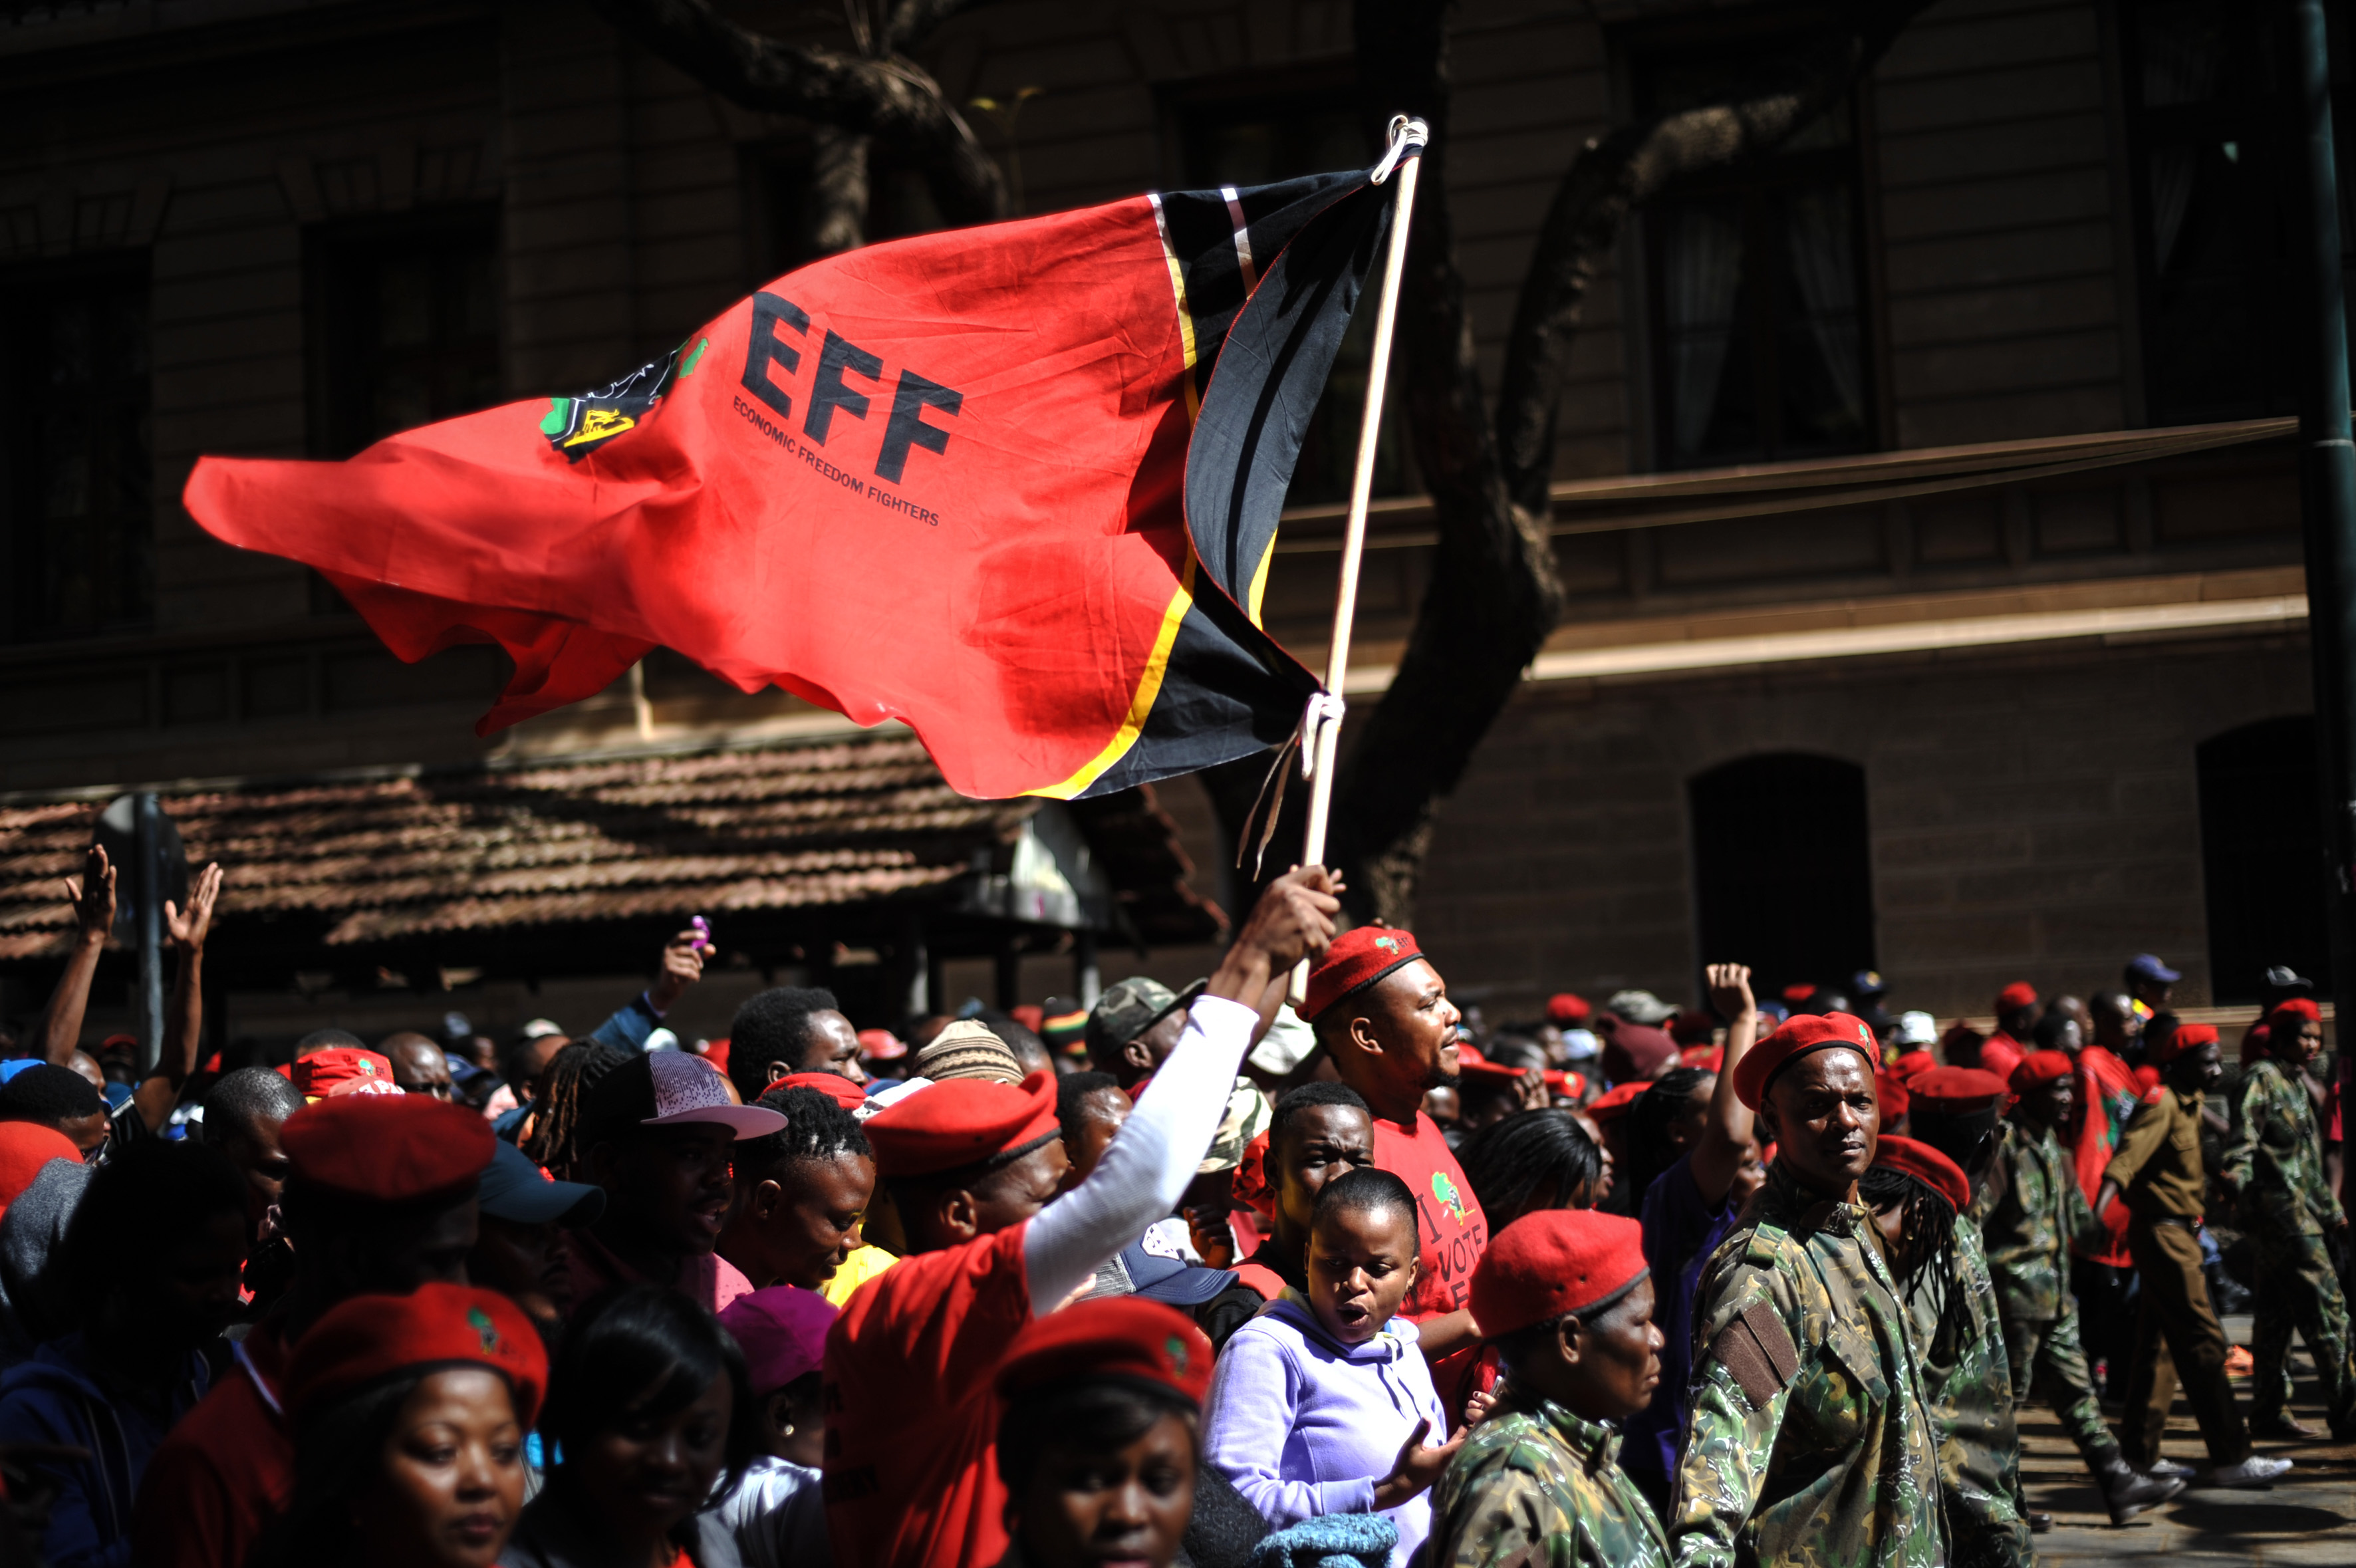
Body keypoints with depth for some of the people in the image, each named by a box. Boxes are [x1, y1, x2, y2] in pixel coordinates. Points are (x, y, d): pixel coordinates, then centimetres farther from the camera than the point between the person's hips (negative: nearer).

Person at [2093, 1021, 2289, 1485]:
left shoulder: (2190, 1104, 13)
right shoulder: (2161, 1103, -16)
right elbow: (2128, 1155, -30)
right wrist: (2098, 1212, -43)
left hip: (2178, 1233, 10)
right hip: (2163, 1232, -10)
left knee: (2161, 1343, 11)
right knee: (2205, 1342, -10)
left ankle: (2138, 1452, 15)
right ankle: (2231, 1458, -9)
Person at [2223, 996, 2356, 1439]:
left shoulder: (2298, 1082, 19)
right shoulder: (2260, 1078, -8)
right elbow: (2244, 1135, -18)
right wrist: (2237, 1172, -34)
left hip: (2302, 1211, 9)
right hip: (2278, 1208, -9)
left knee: (2277, 1313, 10)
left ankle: (2268, 1412, 14)